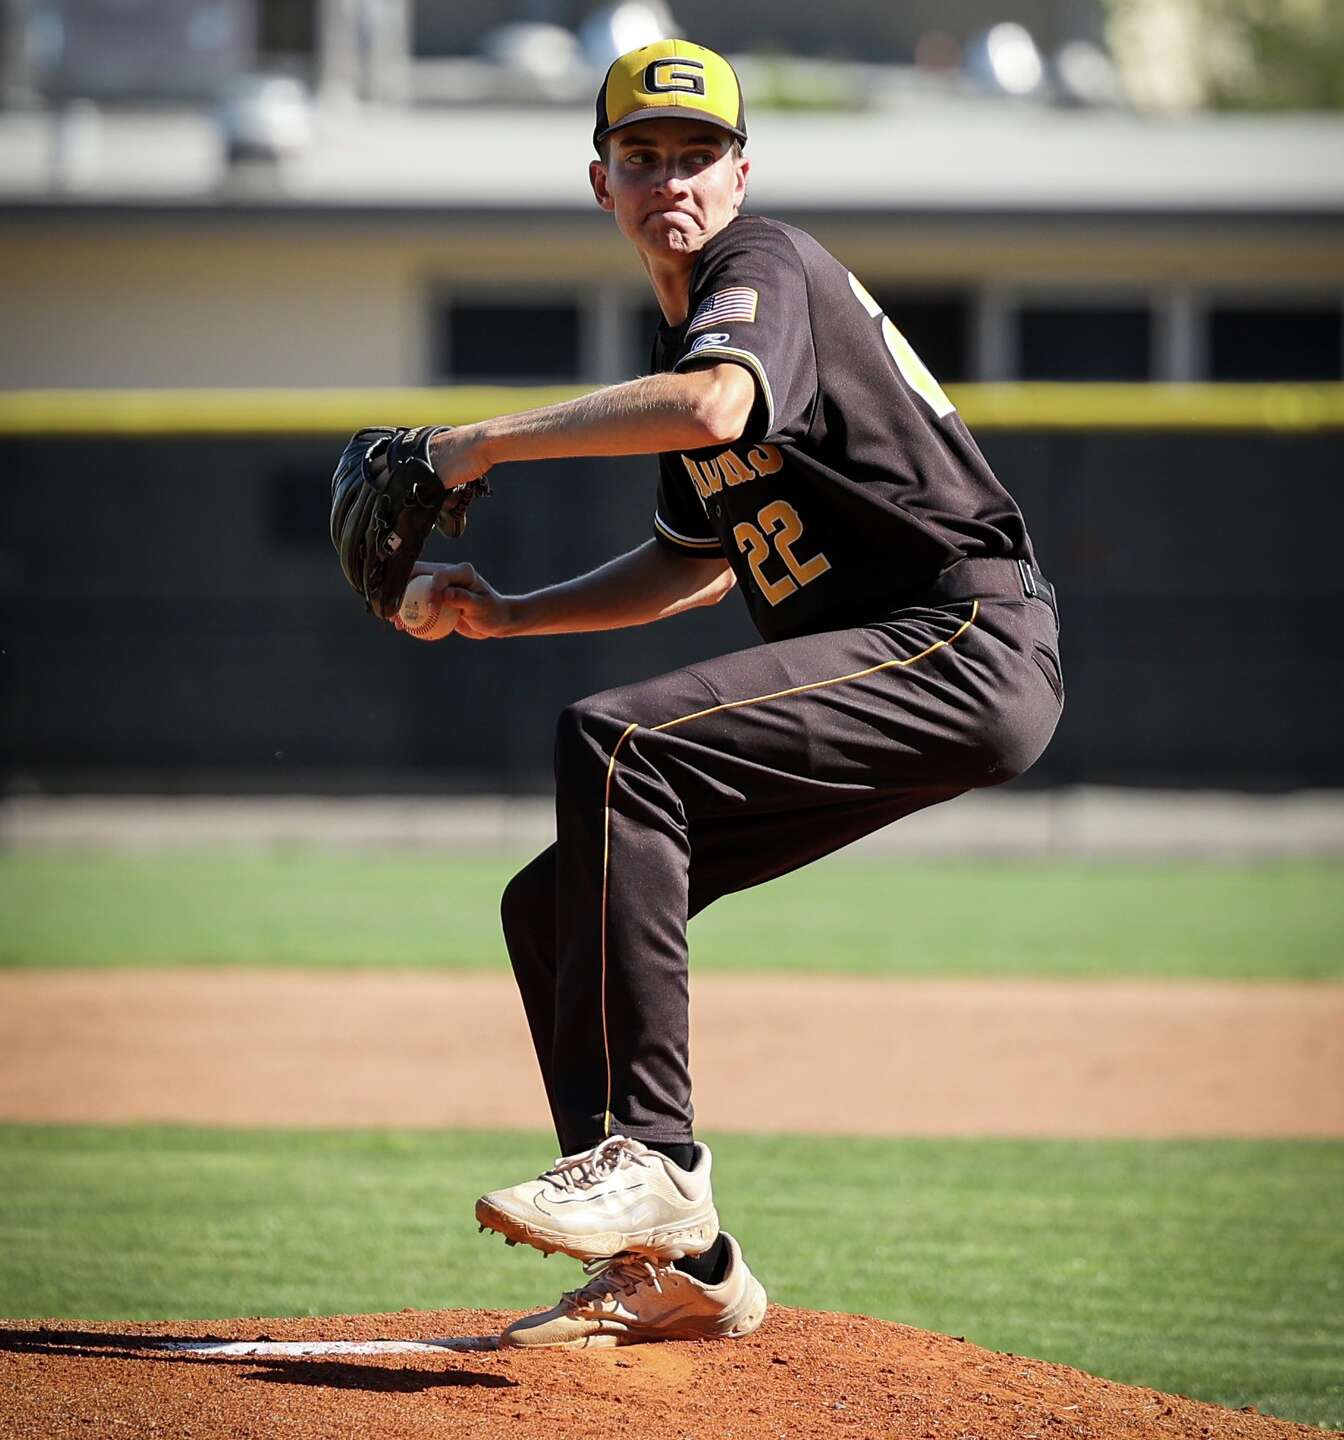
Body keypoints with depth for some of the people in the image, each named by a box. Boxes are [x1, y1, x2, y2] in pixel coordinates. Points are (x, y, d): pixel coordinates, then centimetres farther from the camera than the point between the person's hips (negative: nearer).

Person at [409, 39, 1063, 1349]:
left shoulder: (764, 267, -7)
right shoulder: (681, 337, 21)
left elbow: (716, 408, -31)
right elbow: (701, 563, 33)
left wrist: (494, 439, -22)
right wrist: (509, 615, 22)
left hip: (971, 642, -10)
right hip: (889, 690, 10)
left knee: (613, 744, -28)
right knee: (554, 906, 7)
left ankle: (649, 1156, -30)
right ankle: (676, 1270, 12)